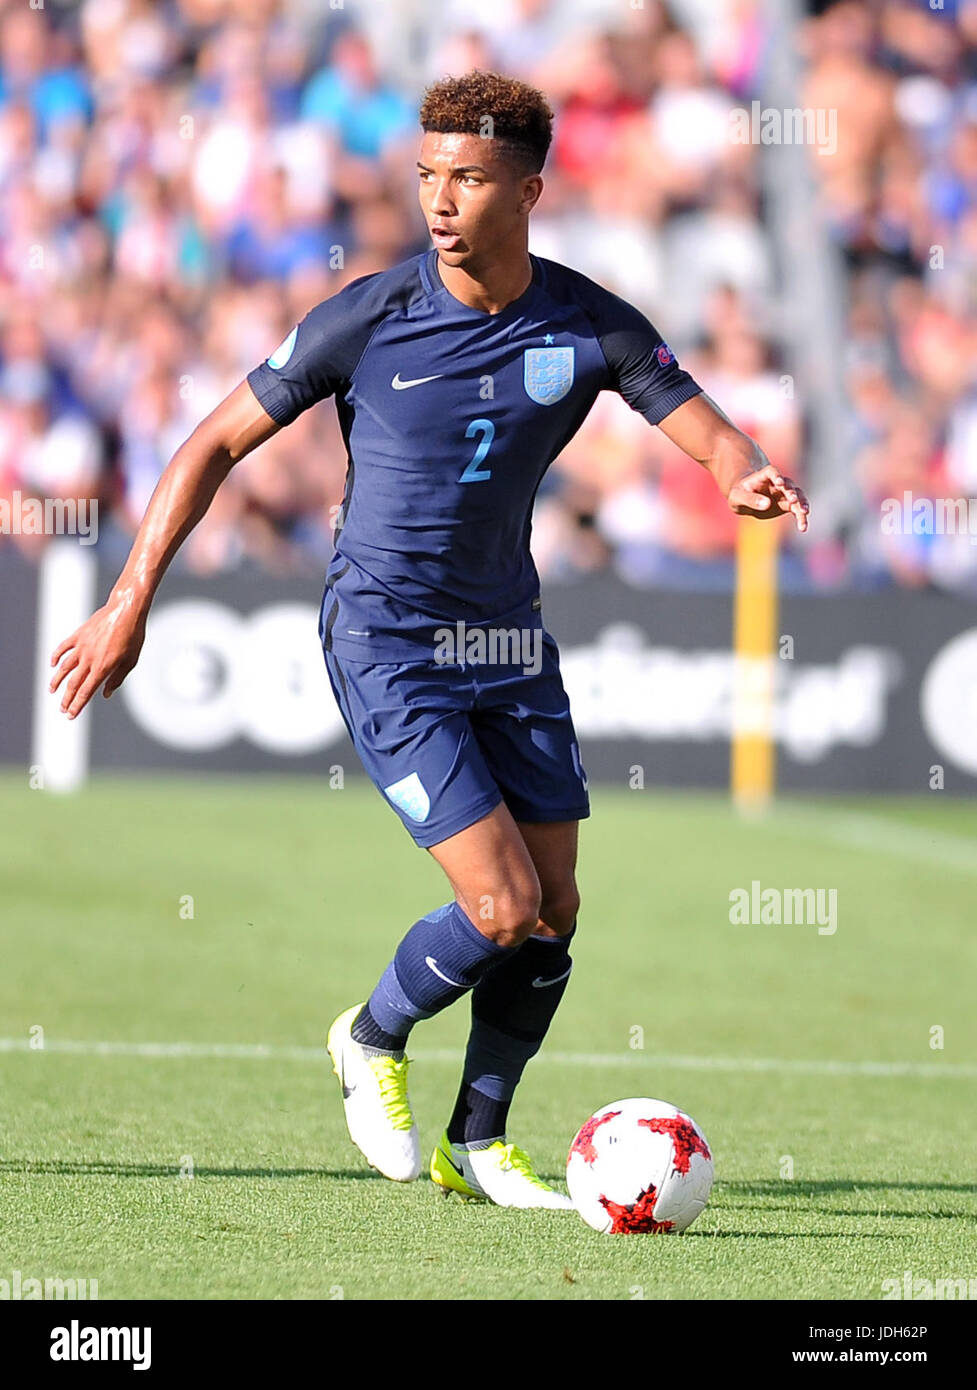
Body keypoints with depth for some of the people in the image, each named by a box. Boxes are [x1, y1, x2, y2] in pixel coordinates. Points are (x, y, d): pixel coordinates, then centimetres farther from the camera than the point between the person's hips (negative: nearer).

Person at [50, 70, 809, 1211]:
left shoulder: (590, 326, -4)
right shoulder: (370, 317, -12)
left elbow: (710, 434, -3)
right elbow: (219, 441, -4)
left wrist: (749, 476, -29)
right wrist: (129, 602, -8)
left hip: (509, 641, 5)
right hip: (385, 645, -5)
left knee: (554, 916, 2)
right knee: (504, 906, -14)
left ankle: (478, 1145, 21)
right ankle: (373, 1040, 15)